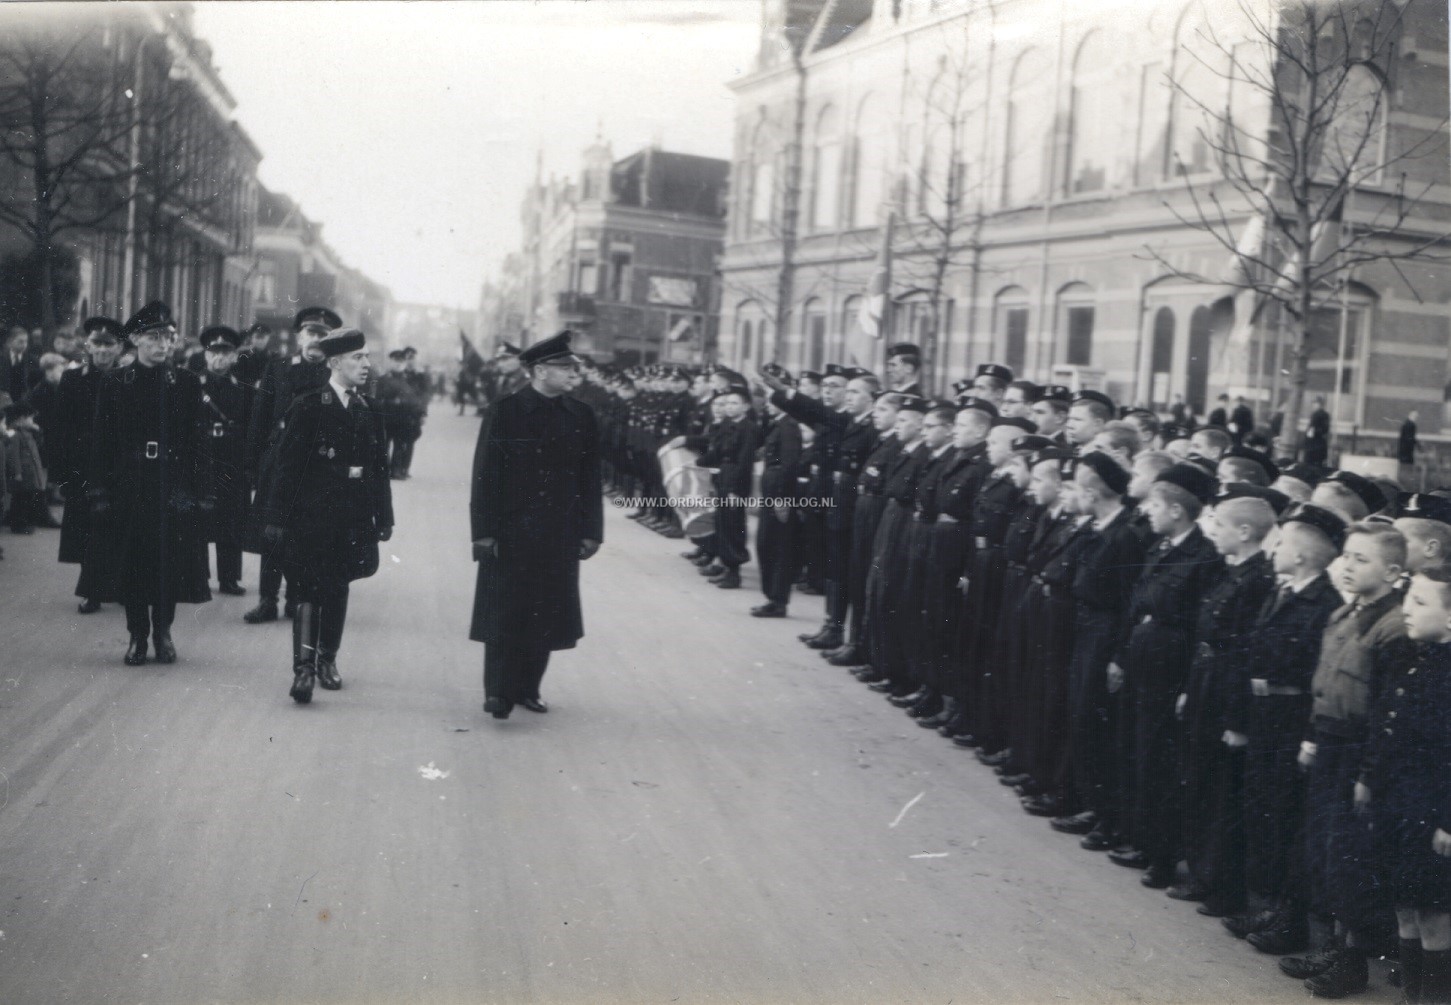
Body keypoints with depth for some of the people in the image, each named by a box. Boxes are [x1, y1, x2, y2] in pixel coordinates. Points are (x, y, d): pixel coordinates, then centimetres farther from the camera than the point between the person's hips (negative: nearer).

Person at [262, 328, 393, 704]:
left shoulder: (370, 412, 9)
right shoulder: (308, 406, -5)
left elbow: (380, 468, 11)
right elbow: (288, 464, -7)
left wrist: (384, 517, 8)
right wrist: (278, 517, -10)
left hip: (354, 519, 5)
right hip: (312, 515, -5)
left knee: (338, 589, 12)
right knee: (310, 591, -7)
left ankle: (327, 660, 26)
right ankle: (303, 668, -6)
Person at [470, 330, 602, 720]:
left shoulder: (581, 416, 6)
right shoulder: (505, 412, -5)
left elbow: (591, 478, 8)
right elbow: (486, 475, -6)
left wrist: (591, 531, 4)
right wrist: (484, 531, -11)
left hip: (560, 537, 4)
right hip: (511, 533, -4)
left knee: (546, 616, 8)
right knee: (505, 615, 0)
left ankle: (528, 688, 22)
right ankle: (498, 692, 8)